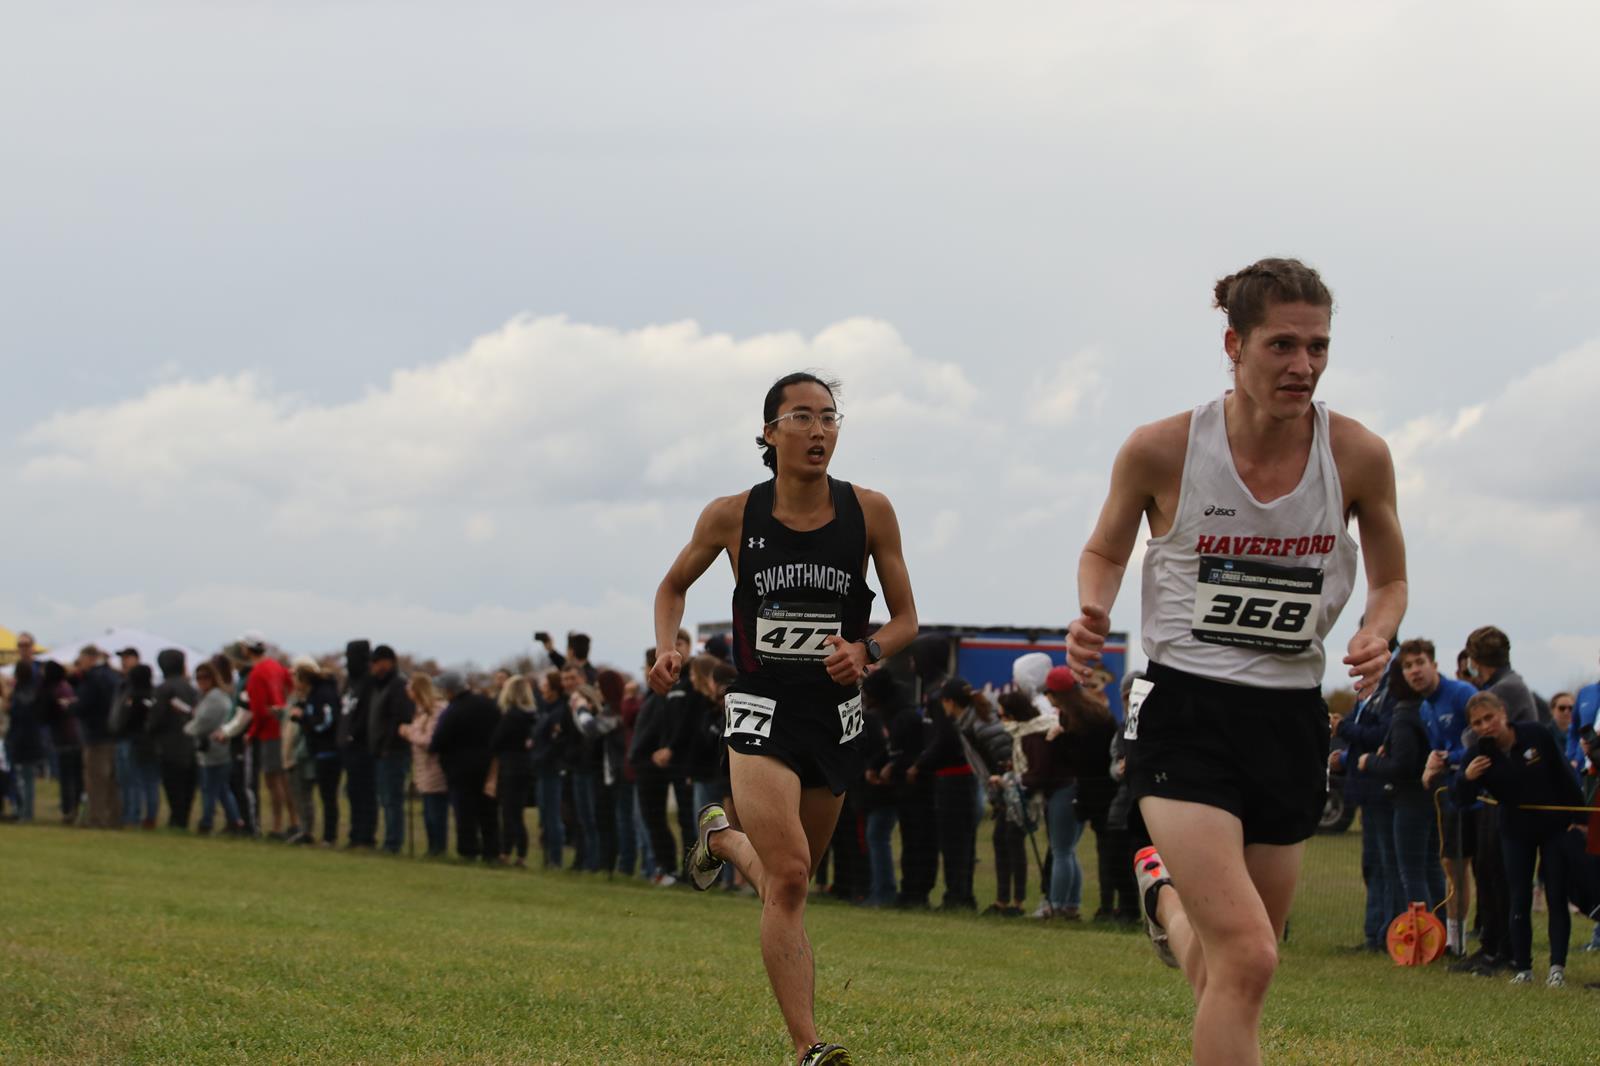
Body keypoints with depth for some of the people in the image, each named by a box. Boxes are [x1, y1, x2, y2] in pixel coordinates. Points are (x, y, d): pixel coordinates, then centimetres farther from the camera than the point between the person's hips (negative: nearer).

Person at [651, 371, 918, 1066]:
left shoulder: (870, 512, -3)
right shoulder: (732, 516, -4)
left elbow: (905, 619, 5)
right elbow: (673, 585, 14)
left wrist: (867, 650, -16)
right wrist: (666, 648, -5)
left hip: (836, 716, 3)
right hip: (761, 713, -3)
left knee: (789, 880, 18)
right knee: (788, 877, -20)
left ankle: (722, 836, 53)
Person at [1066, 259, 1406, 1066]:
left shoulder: (1358, 456, -5)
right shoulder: (1162, 450, -9)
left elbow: (1390, 581, 12)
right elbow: (1104, 552, 9)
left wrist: (1376, 635, -11)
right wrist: (1093, 614, -12)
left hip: (1290, 720, 4)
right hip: (1185, 714, -4)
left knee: (1229, 967, 15)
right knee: (1246, 957, -22)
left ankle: (1166, 895, 49)